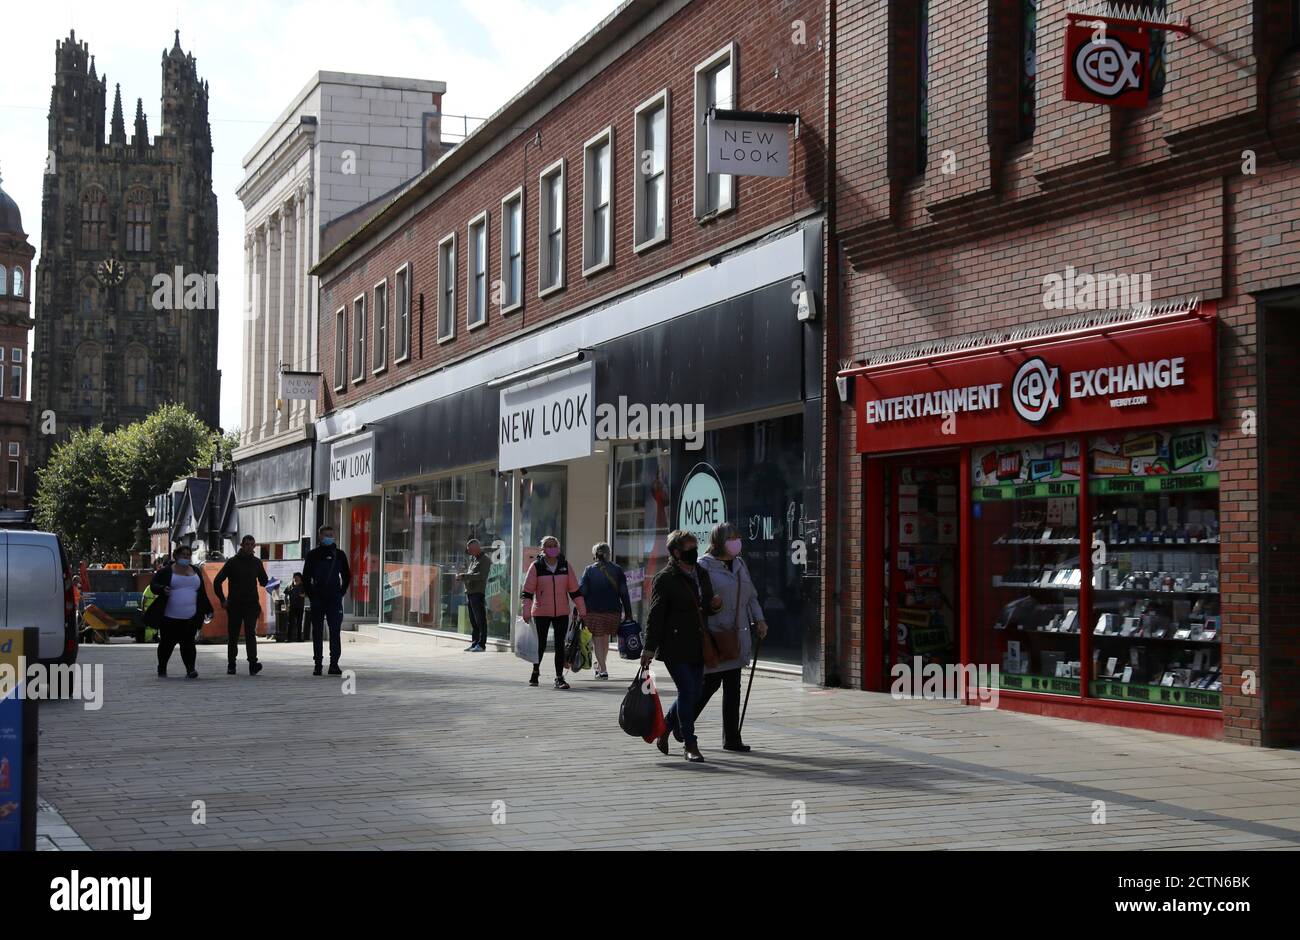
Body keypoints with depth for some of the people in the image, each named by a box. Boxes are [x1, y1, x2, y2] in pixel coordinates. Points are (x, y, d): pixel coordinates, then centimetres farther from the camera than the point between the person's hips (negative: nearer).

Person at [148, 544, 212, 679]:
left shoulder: (195, 571, 15)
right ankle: (162, 668, 24)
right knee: (167, 643, 7)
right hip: (170, 617, -2)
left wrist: (207, 610, 19)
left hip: (190, 618, 2)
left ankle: (190, 669, -11)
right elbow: (153, 585, 0)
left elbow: (202, 592, 21)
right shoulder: (165, 571, 1)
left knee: (188, 643, -7)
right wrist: (162, 589, -22)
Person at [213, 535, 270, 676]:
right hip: (234, 605, 0)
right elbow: (217, 581, 4)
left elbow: (263, 581, 20)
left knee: (250, 633, -13)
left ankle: (253, 664, -21)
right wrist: (222, 599, 0)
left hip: (252, 604, 0)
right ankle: (231, 666, 17)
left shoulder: (256, 562, 10)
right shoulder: (233, 562, 2)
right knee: (232, 636, 6)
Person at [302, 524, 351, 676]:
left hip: (335, 600, 0)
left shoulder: (339, 554, 7)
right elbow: (306, 577, 7)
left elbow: (347, 576, 14)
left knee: (335, 631, -7)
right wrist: (310, 594, 0)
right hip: (317, 600, 0)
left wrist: (341, 593, 5)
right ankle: (317, 664, 9)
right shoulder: (313, 555, 5)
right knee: (317, 632, 4)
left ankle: (334, 663, -7)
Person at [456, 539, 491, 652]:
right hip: (470, 592, 9)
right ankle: (474, 643, 16)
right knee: (473, 620, 11)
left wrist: (464, 576, -18)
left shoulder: (485, 559, -7)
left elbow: (481, 576, -18)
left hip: (478, 593, -9)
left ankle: (481, 645, -4)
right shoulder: (473, 559, 19)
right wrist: (461, 577, 2)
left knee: (480, 620, -6)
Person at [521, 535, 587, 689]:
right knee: (541, 644, 6)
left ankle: (559, 677, 6)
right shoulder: (536, 566, -5)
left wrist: (582, 610, 5)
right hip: (541, 613, -2)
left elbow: (574, 590, 7)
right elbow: (527, 591, -7)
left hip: (562, 613, 2)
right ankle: (535, 671, 31)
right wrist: (526, 611, -14)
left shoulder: (565, 565, 3)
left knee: (560, 645, 0)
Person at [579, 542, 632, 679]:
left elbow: (581, 591, -5)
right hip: (613, 611, 2)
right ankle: (600, 666, 33)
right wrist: (628, 614, 5)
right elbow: (624, 593, 2)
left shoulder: (589, 570, 0)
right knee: (605, 638, 19)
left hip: (593, 611, -2)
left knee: (597, 640, 1)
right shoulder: (617, 570, 3)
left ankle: (603, 669, -8)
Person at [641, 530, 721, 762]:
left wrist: (714, 605, 2)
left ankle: (664, 727, 31)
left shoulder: (702, 574, 14)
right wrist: (650, 647, -13)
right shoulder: (665, 579, -8)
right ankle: (691, 746, -1)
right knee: (687, 691, -9)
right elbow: (656, 615, -10)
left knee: (695, 692, 9)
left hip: (697, 645, 7)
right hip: (675, 647, -7)